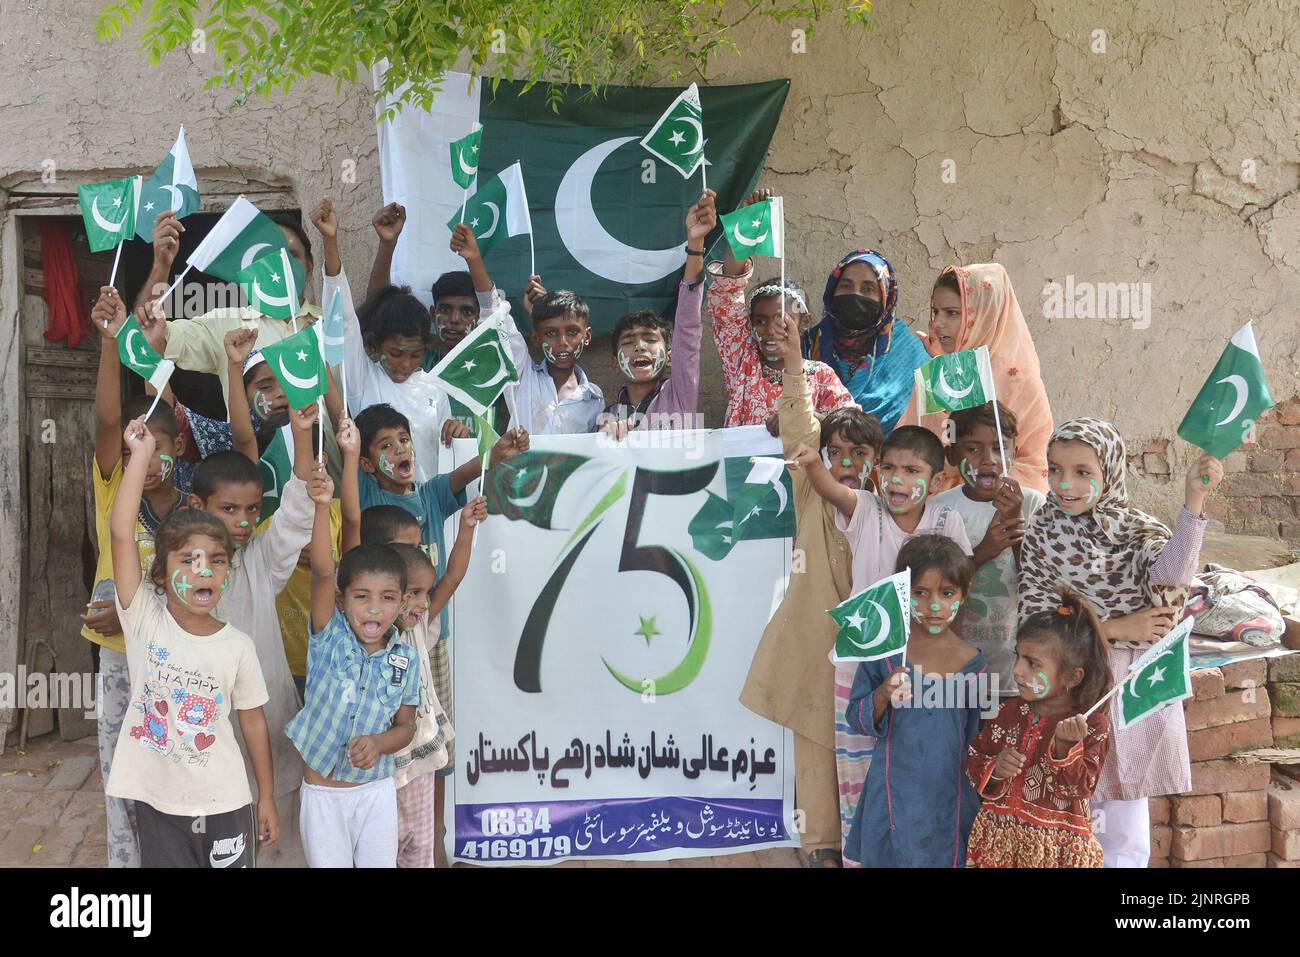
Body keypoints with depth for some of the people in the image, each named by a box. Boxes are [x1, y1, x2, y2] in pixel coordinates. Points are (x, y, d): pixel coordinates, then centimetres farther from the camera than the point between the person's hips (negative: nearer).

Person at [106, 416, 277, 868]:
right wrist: (141, 455, -19)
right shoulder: (145, 620, -9)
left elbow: (253, 721, 3)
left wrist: (267, 799, 6)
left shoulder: (238, 644, -6)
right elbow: (122, 533, -18)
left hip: (226, 804, 1)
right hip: (158, 803, 0)